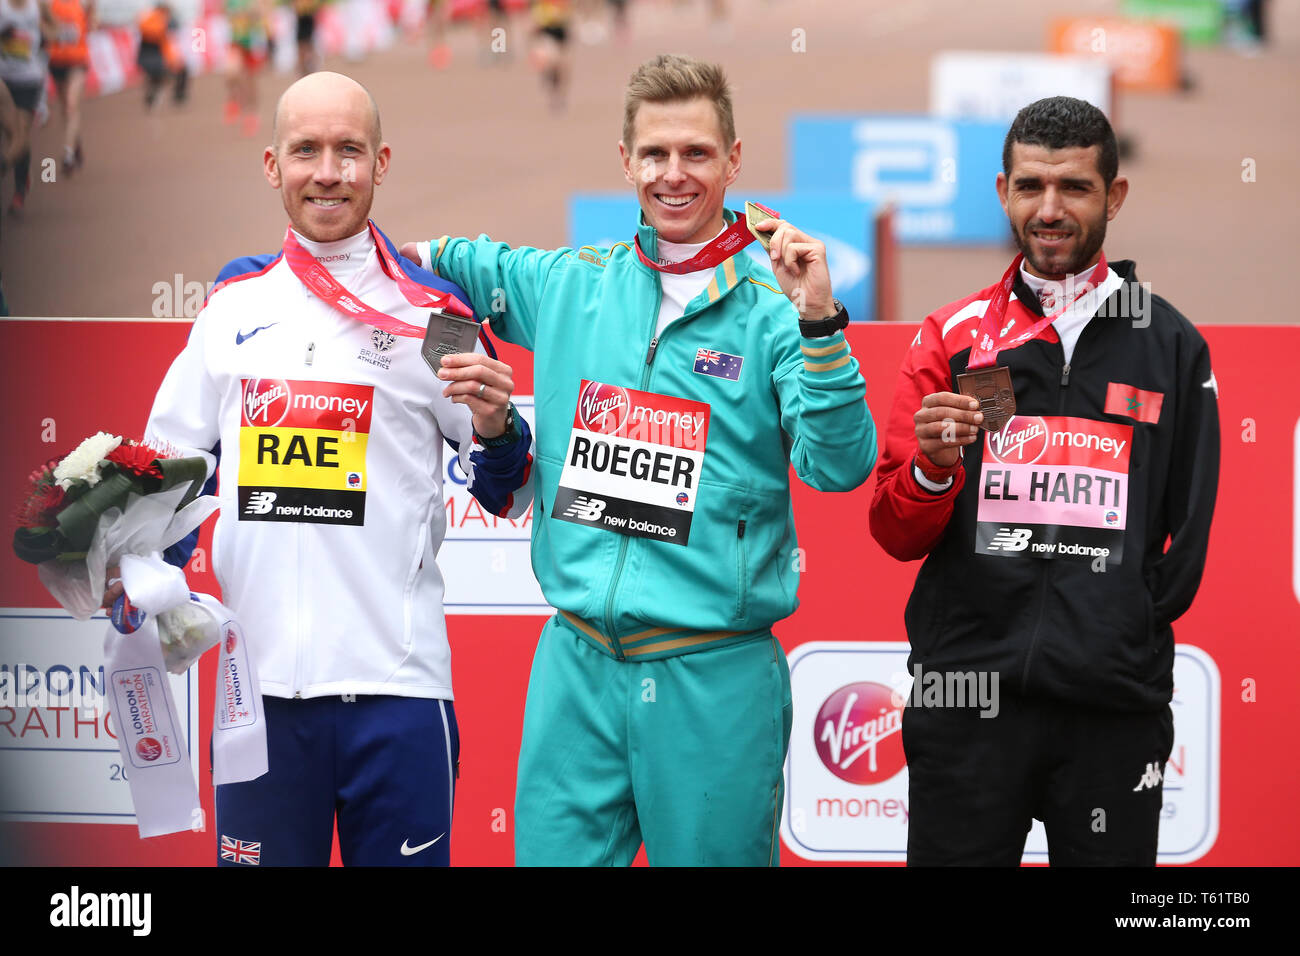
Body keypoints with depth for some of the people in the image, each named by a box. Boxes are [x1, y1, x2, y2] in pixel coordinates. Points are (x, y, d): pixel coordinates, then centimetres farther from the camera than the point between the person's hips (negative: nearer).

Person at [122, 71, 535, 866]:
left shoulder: (435, 313, 2)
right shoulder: (235, 307, 9)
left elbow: (507, 498, 5)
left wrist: (497, 430, -15)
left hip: (396, 682, -2)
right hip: (260, 680, 3)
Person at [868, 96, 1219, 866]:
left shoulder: (1172, 346, 8)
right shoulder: (954, 337, 7)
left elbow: (1190, 528, 14)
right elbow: (896, 535, 5)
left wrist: (1127, 637, 3)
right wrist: (931, 469, -15)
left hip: (1114, 708, 0)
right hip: (967, 697, 0)